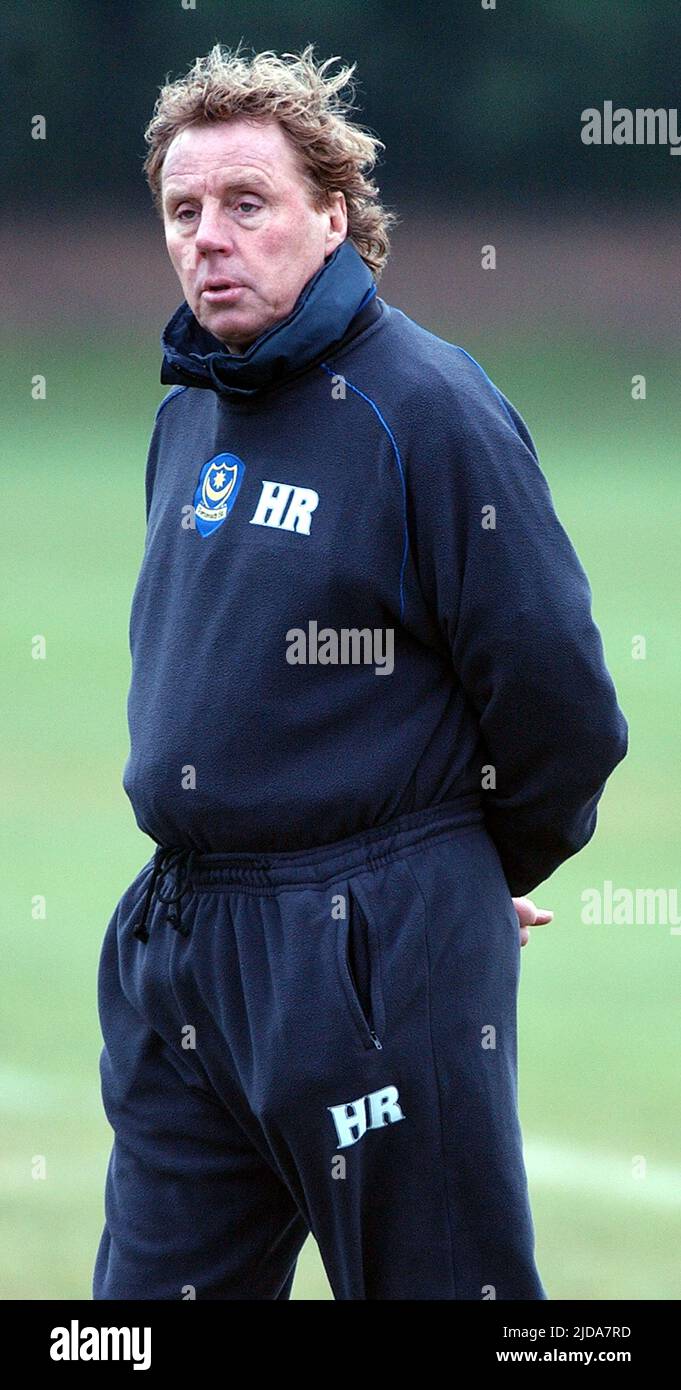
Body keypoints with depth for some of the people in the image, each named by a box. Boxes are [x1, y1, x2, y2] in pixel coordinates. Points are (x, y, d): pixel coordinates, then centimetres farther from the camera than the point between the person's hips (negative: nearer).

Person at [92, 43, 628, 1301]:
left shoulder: (423, 405, -12)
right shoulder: (189, 413, 12)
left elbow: (558, 701, -12)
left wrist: (492, 871, 4)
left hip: (373, 959, -7)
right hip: (177, 948, 7)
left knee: (431, 1281, 0)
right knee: (154, 1293, 9)